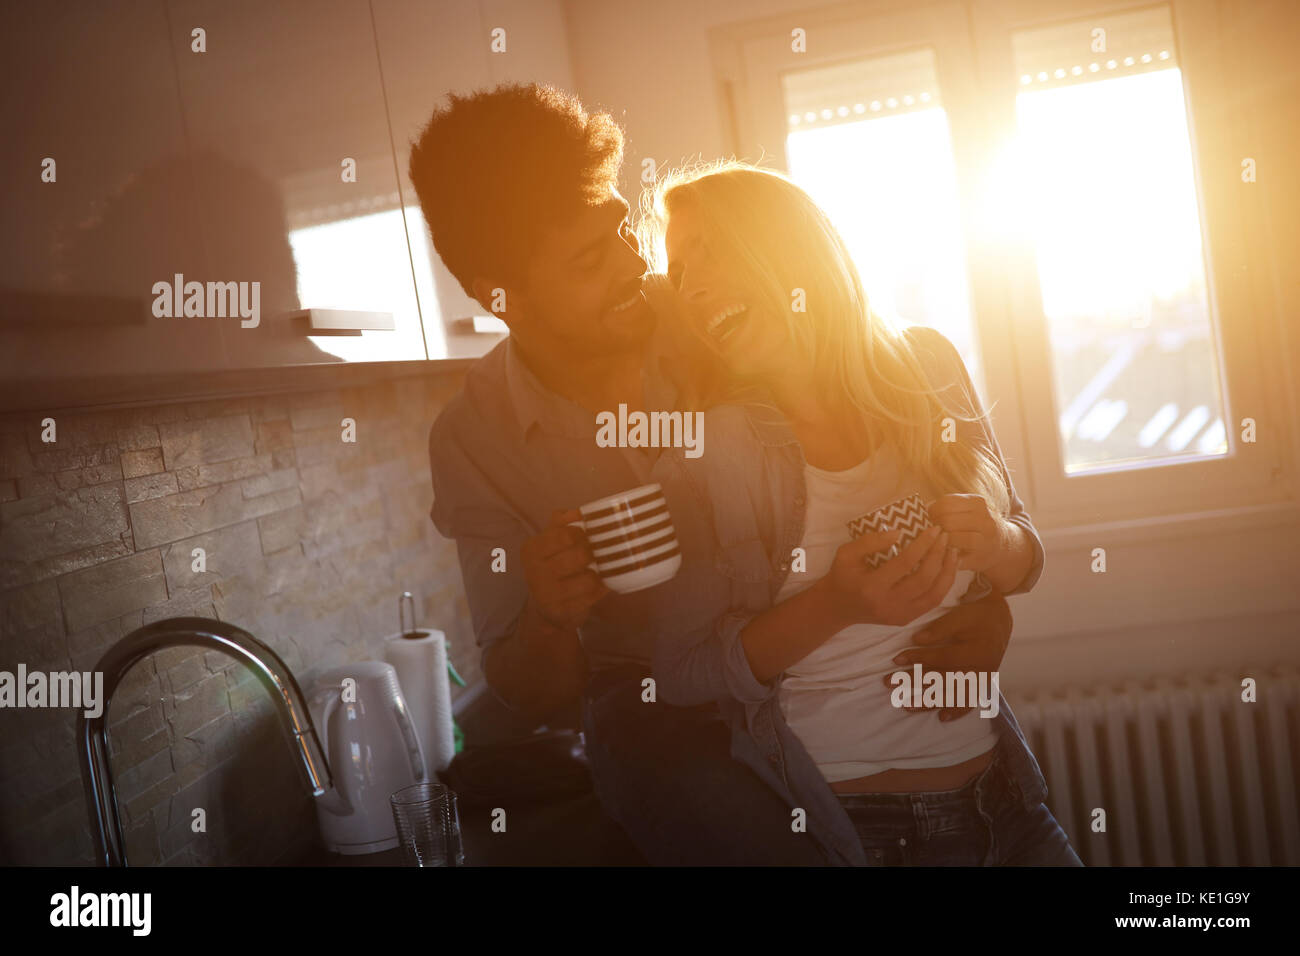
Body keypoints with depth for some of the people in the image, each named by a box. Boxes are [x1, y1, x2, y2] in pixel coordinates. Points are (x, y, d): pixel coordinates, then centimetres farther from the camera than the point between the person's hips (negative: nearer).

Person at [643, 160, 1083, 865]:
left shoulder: (925, 367, -4)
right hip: (817, 821, -3)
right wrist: (833, 607, -25)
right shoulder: (702, 446, -12)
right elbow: (676, 674, -12)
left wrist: (998, 544, -16)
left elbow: (1026, 562, 7)